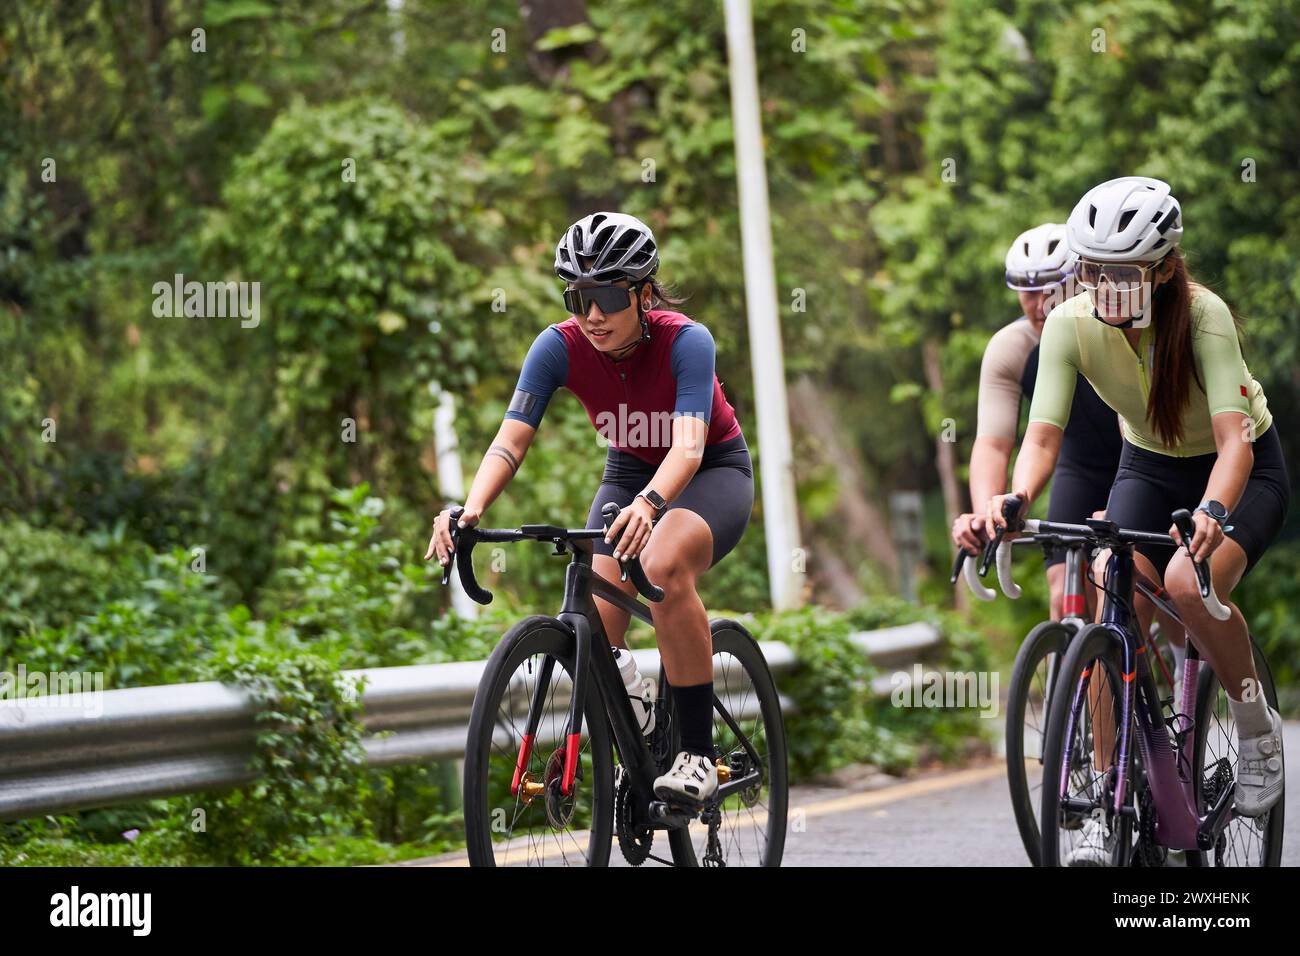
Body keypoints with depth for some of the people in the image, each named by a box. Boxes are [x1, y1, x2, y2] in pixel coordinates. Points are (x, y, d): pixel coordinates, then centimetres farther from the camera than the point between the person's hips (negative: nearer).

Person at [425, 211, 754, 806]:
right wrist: (469, 511, -47)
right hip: (631, 470, 4)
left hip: (714, 472, -4)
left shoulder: (686, 342, -29)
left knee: (664, 565, -37)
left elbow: (689, 444, -43)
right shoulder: (561, 347, -20)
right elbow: (511, 440, -28)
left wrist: (648, 504, -63)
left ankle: (698, 755, -27)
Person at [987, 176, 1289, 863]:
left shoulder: (1202, 314, -30)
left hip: (1242, 470, -4)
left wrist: (1212, 511, -59)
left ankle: (1257, 728, -5)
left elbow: (1234, 440, -39)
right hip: (1149, 468, 4)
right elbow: (1043, 435, -26)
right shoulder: (1070, 325, -21)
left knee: (1189, 583, -32)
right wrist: (1013, 500, -47)